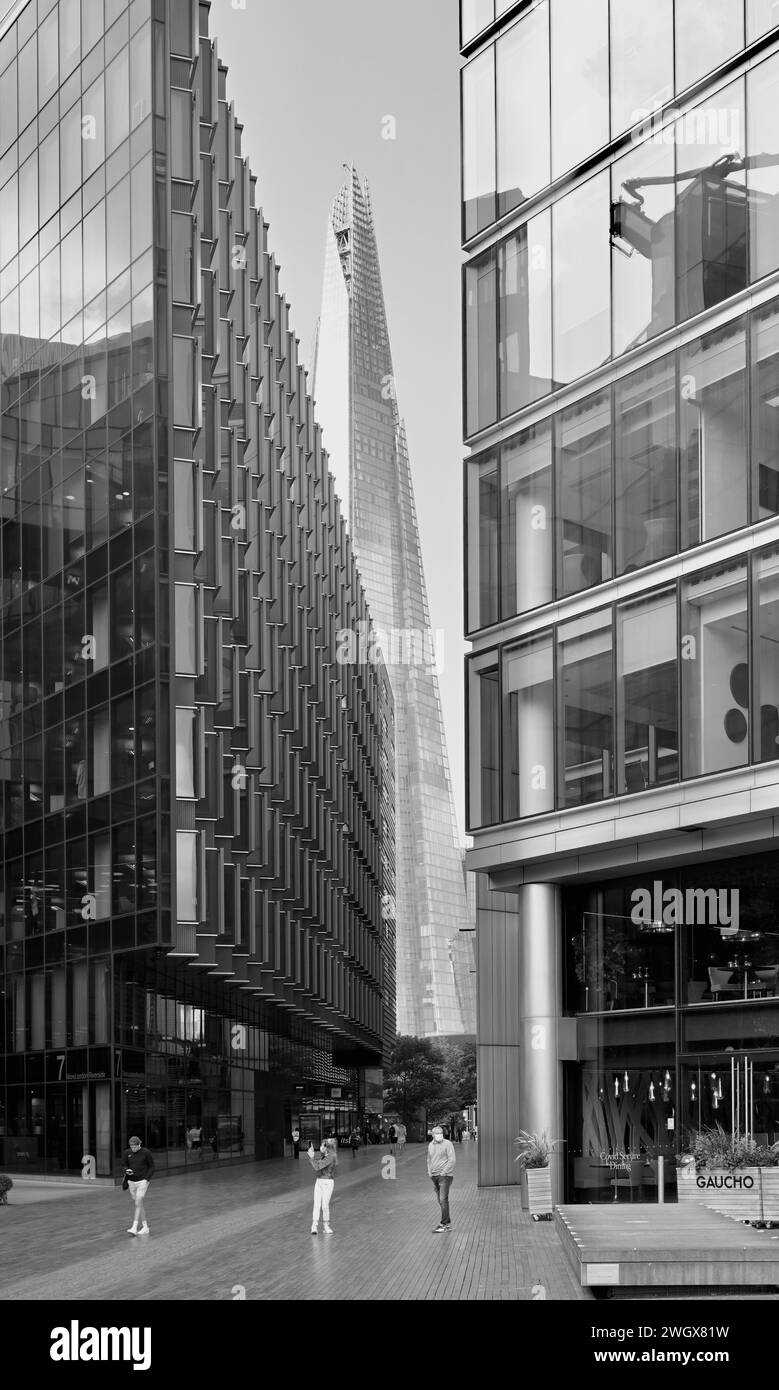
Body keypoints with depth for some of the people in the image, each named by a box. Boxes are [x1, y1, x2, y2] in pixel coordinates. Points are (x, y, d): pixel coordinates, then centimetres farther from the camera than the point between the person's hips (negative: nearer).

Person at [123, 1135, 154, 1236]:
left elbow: (151, 1167, 0)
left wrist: (146, 1179, -10)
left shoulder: (145, 1152, -8)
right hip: (131, 1181, 5)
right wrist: (126, 1170, -9)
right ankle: (145, 1226, 18)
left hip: (142, 1181, -5)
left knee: (138, 1203, -13)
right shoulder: (127, 1153, 2)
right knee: (139, 1204, 10)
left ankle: (134, 1228, -16)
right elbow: (125, 1165, 14)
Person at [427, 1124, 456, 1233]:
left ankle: (444, 1224, -8)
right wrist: (429, 1172, 10)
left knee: (443, 1200, -11)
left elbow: (452, 1160, -13)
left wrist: (444, 1172, -14)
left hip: (445, 1175, -7)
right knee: (440, 1201, 9)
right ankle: (448, 1224, 15)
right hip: (434, 1176, 7)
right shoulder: (430, 1145, 12)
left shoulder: (447, 1144, -8)